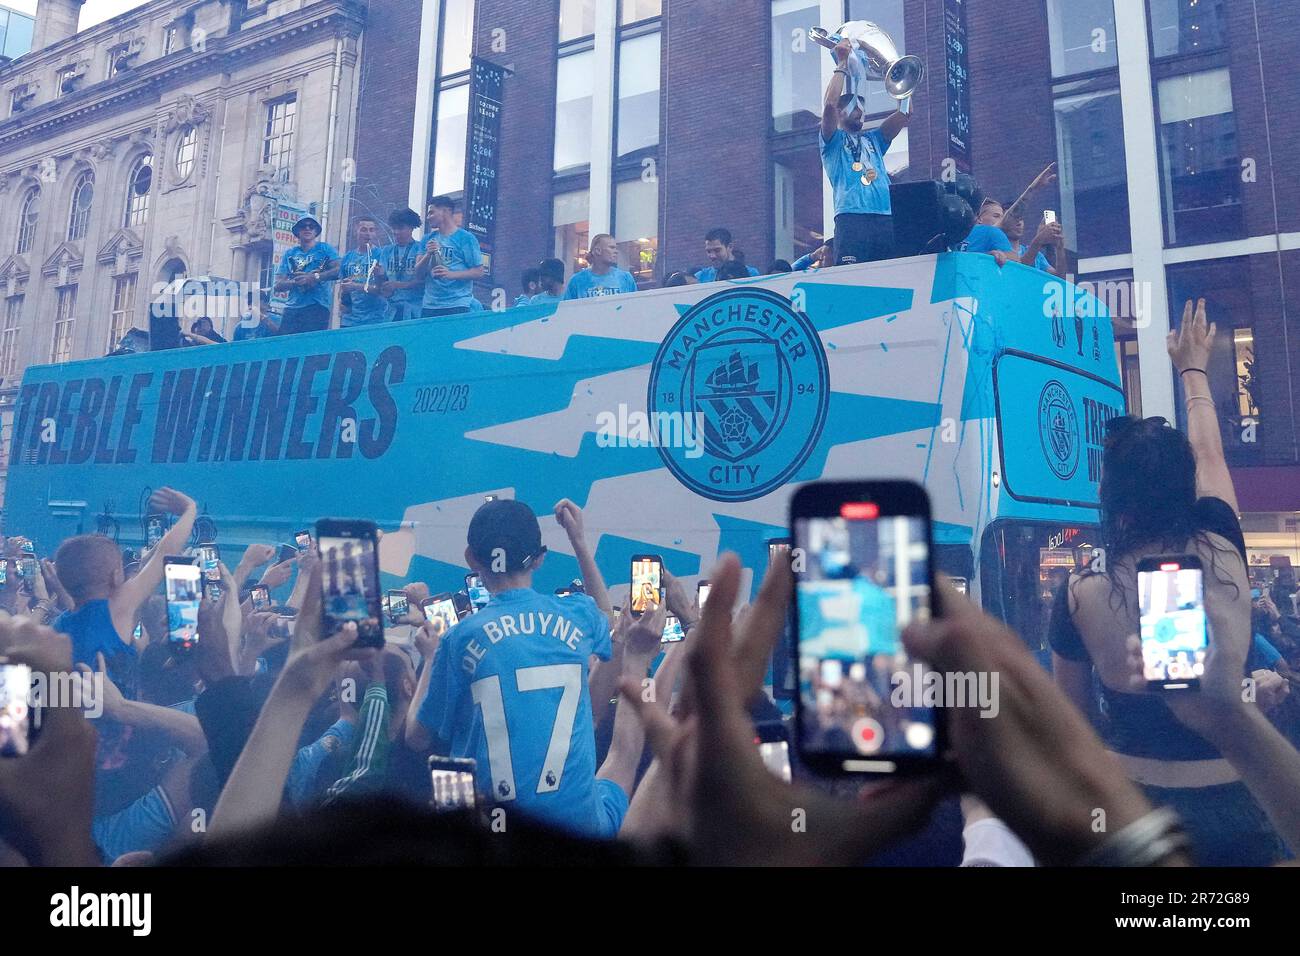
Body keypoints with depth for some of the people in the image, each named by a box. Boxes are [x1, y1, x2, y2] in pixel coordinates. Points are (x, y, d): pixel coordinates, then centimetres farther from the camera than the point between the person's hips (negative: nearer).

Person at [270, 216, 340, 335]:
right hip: (292, 308, 3)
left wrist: (315, 277, -14)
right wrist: (296, 281, -9)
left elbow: (339, 270, -5)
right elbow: (278, 285, 10)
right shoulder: (289, 254, 18)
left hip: (318, 307, -3)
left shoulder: (325, 248, 11)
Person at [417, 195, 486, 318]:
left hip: (457, 306, -4)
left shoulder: (466, 238, -1)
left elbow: (479, 272, -6)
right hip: (429, 306, 4)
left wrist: (451, 274, -17)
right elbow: (418, 272, 10)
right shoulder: (428, 239, 14)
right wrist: (428, 254, -8)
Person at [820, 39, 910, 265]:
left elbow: (904, 114, 23)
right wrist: (842, 64, 7)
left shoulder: (874, 139, 32)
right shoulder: (833, 141, 17)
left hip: (887, 218, 5)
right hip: (851, 218, -5)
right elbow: (829, 105, -1)